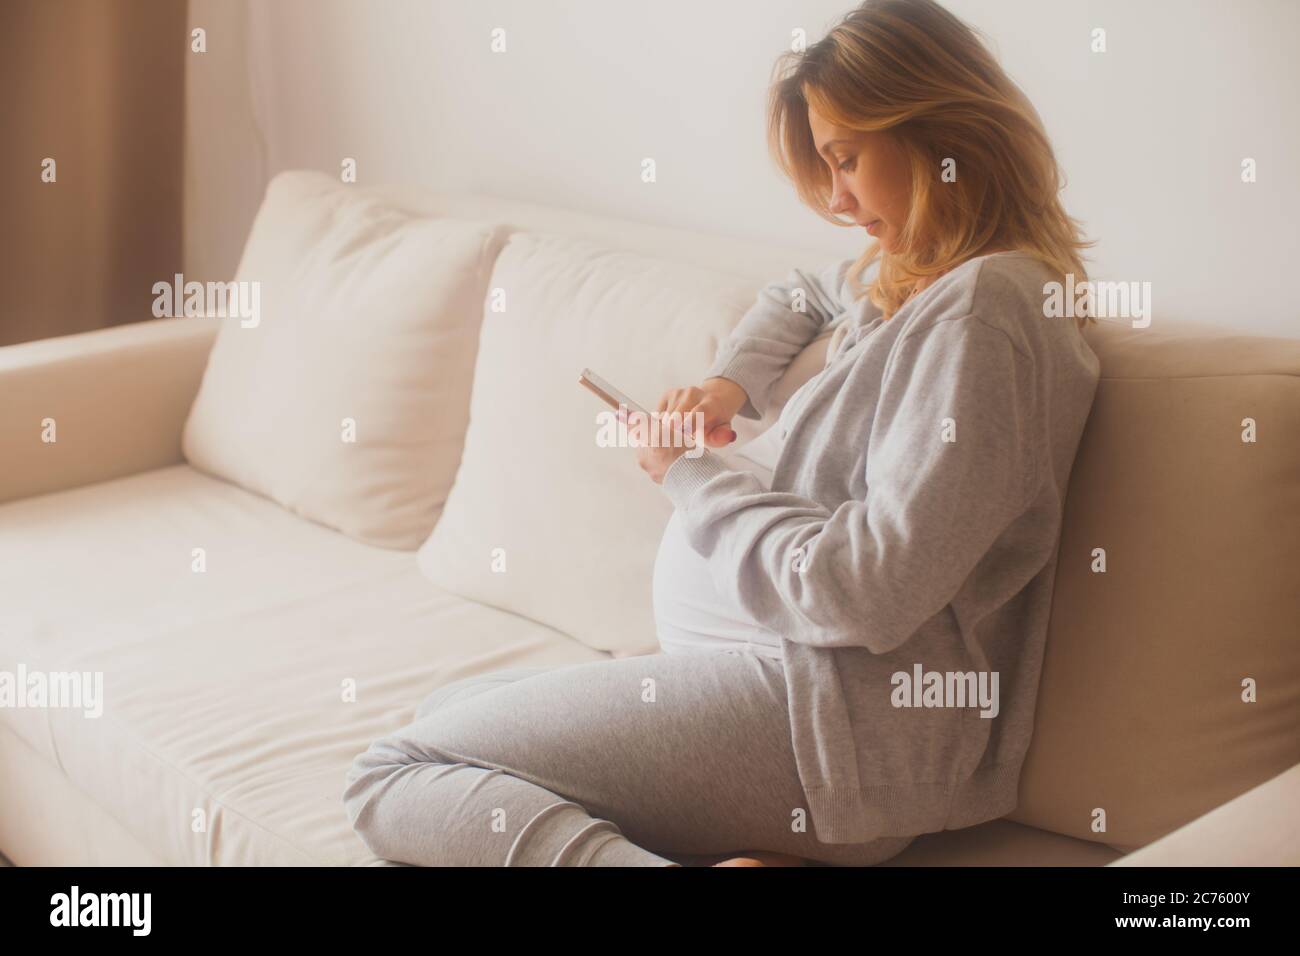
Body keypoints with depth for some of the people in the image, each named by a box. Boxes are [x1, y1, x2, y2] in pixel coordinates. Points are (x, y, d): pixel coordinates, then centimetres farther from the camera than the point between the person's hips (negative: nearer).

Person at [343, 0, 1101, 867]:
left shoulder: (978, 309, -17)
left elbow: (872, 593, -24)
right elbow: (798, 297, 37)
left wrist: (696, 476, -9)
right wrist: (729, 384, 14)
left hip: (840, 723, -11)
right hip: (780, 669, 11)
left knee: (390, 777, -10)